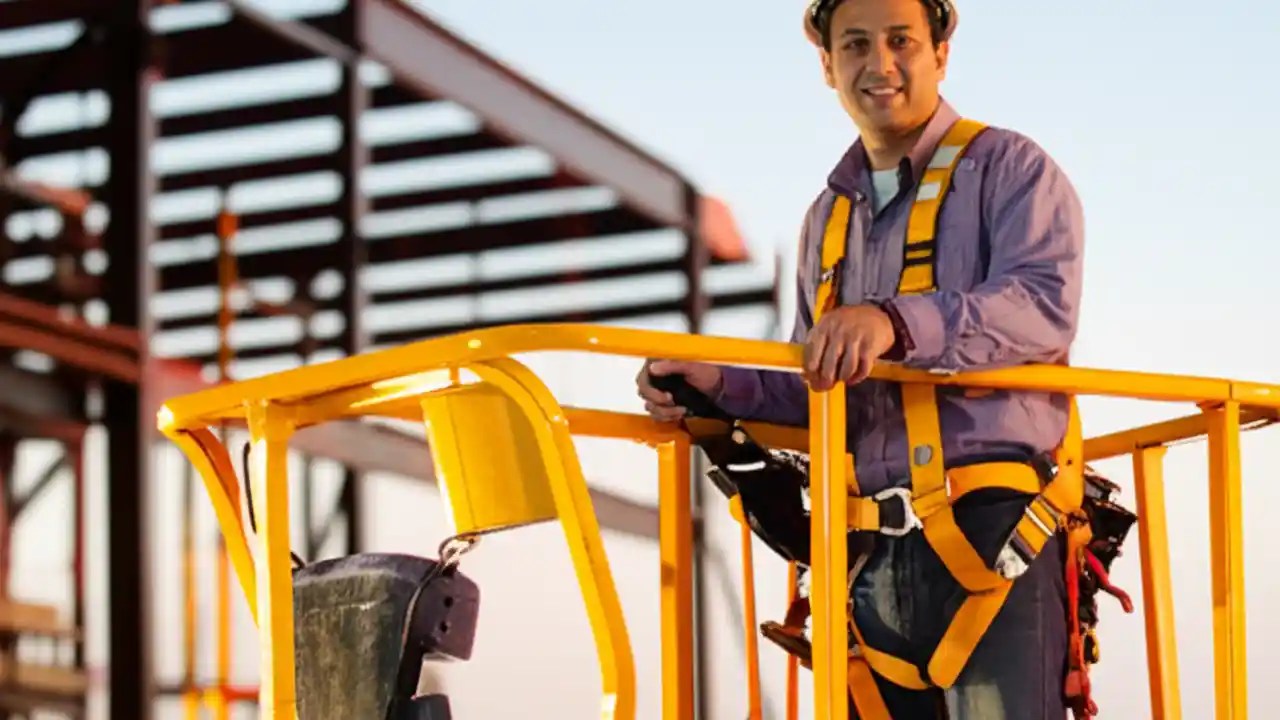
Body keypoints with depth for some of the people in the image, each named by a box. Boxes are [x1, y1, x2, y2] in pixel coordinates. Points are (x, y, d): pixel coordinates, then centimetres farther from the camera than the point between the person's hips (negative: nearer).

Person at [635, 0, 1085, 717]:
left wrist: (896, 321, -31)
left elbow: (1045, 303, -17)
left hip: (991, 524, -6)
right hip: (871, 550, 6)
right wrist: (720, 387, 7)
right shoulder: (828, 218, 24)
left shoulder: (1011, 170, 3)